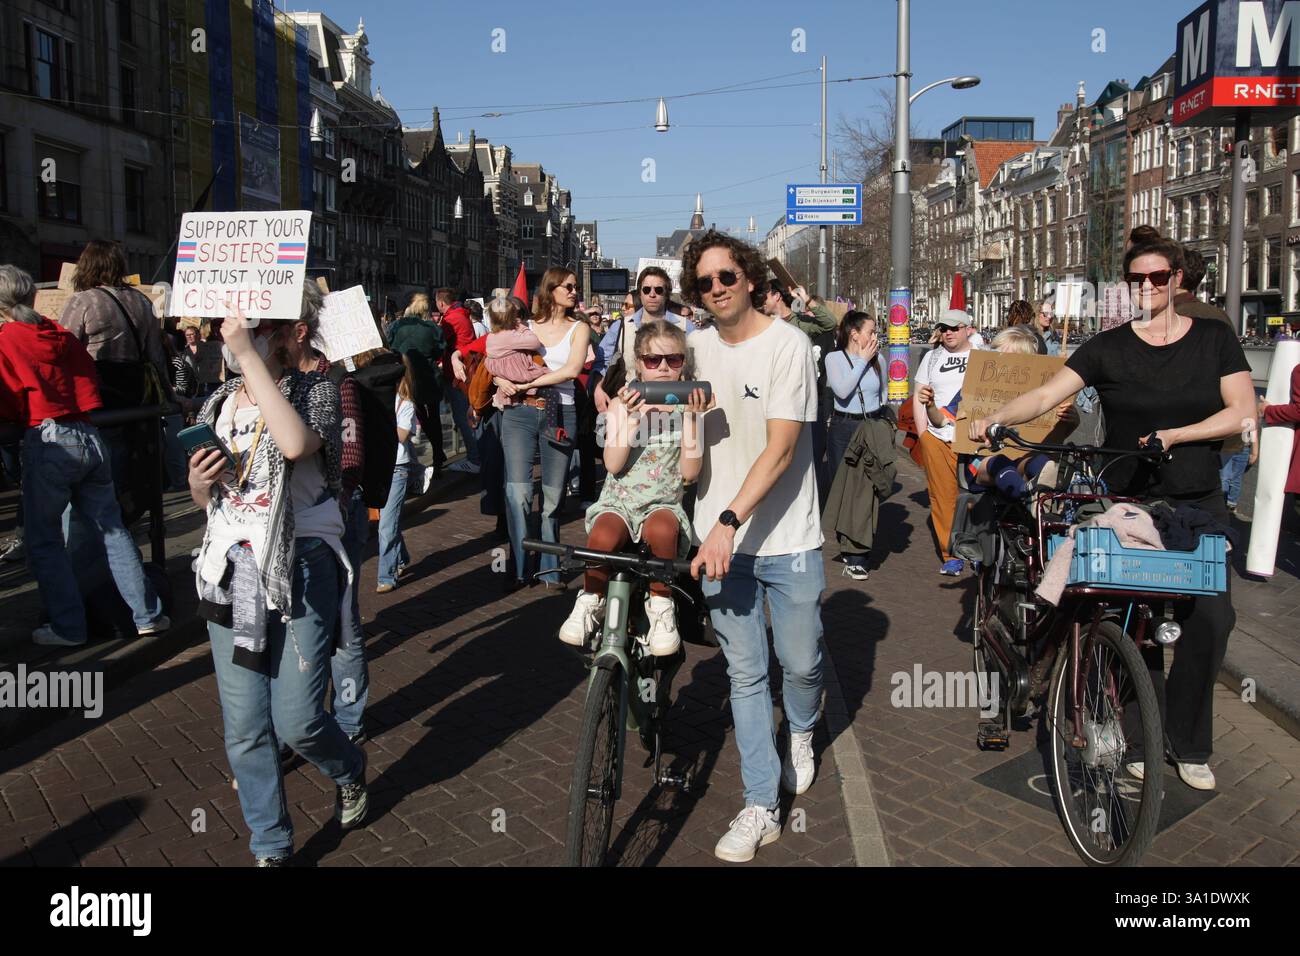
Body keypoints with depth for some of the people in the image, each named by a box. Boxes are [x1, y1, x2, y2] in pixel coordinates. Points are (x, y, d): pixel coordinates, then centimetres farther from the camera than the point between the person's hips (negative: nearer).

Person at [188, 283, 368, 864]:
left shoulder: (315, 390, -5)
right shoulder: (219, 404, 11)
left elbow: (295, 443, -30)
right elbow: (205, 501, 20)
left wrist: (249, 354, -25)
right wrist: (198, 483, -5)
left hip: (300, 567, -5)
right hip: (232, 572, 5)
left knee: (296, 720, -6)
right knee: (244, 729, 6)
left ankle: (349, 772, 29)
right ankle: (270, 847, 25)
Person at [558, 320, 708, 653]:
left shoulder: (687, 405, 4)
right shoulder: (623, 404, 6)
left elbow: (690, 471, -7)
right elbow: (613, 464, -7)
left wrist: (690, 418, -16)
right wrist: (633, 419, -17)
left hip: (664, 503, 0)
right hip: (619, 500, 1)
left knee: (660, 529, -38)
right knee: (603, 537, -34)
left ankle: (660, 604, -15)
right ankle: (591, 602, -6)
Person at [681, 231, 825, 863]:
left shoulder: (787, 345, -11)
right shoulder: (696, 348, 5)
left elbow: (781, 448, -18)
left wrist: (730, 520, -26)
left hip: (787, 538, -3)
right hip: (720, 538, 3)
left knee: (800, 662, 10)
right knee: (744, 674, 7)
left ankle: (800, 734, 45)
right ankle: (761, 807, 17)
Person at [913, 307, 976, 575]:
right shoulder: (932, 357, 15)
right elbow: (919, 397, 15)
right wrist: (923, 433, 6)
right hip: (937, 439, 2)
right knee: (943, 497, 1)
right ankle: (950, 554, 9)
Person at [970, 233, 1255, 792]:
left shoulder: (1215, 339, 6)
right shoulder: (1109, 348, 1)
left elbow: (1243, 411, -1)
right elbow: (1045, 395, -7)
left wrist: (1174, 435, -13)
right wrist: (996, 418, -23)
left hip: (1200, 505, 2)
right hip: (1128, 505, -1)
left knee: (1210, 617, -6)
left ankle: (1189, 745, 11)